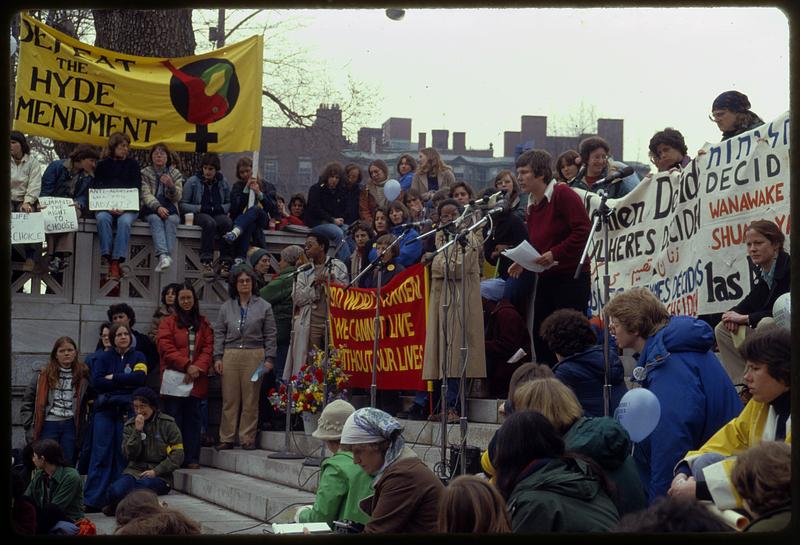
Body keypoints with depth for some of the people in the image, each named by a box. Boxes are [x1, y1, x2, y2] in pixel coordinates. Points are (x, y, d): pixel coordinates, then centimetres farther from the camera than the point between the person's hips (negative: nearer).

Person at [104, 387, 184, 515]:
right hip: (135, 471, 1)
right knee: (116, 490, -33)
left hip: (159, 475, -1)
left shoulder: (167, 424, 2)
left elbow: (177, 455, -3)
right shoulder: (130, 425, 11)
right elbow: (129, 454, -1)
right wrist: (137, 431, -11)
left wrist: (156, 471, -13)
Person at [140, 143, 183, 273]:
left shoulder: (175, 174, 12)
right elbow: (146, 194, -6)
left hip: (170, 209, 1)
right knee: (155, 219, -36)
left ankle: (166, 257, -48)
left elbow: (177, 197, 1)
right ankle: (163, 255, -55)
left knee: (171, 220, -34)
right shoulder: (145, 173, 9)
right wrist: (158, 207, -25)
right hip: (151, 209, -1)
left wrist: (171, 186, -22)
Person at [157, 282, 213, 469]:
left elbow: (208, 348, 6)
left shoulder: (203, 324, 16)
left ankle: (192, 458, 4)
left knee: (193, 418, 3)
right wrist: (187, 366, -13)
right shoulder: (168, 323, 7)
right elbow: (166, 349, -4)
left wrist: (199, 367, -11)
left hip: (197, 379, 3)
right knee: (174, 419, -3)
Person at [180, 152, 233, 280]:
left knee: (228, 222, -34)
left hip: (218, 214, 2)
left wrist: (221, 208, -5)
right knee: (209, 222, -38)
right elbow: (183, 205, 2)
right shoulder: (193, 182, 6)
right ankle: (206, 262, -41)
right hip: (199, 215, -2)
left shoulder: (223, 183, 14)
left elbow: (229, 203, 17)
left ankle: (225, 263, -36)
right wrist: (200, 208, -12)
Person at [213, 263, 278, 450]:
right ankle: (227, 438, 7)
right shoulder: (226, 307, 12)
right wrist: (218, 357, 3)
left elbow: (270, 335, 6)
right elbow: (219, 333, 12)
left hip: (254, 356, -2)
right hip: (230, 355, 2)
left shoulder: (264, 307, 7)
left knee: (250, 400, -1)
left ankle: (247, 438, 5)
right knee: (229, 399, 1)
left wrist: (269, 358, -2)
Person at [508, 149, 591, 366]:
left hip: (571, 277, -8)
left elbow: (583, 231, -19)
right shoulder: (532, 205, 14)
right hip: (546, 278, 9)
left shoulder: (563, 195, -12)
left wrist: (555, 254, -23)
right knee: (540, 337, 7)